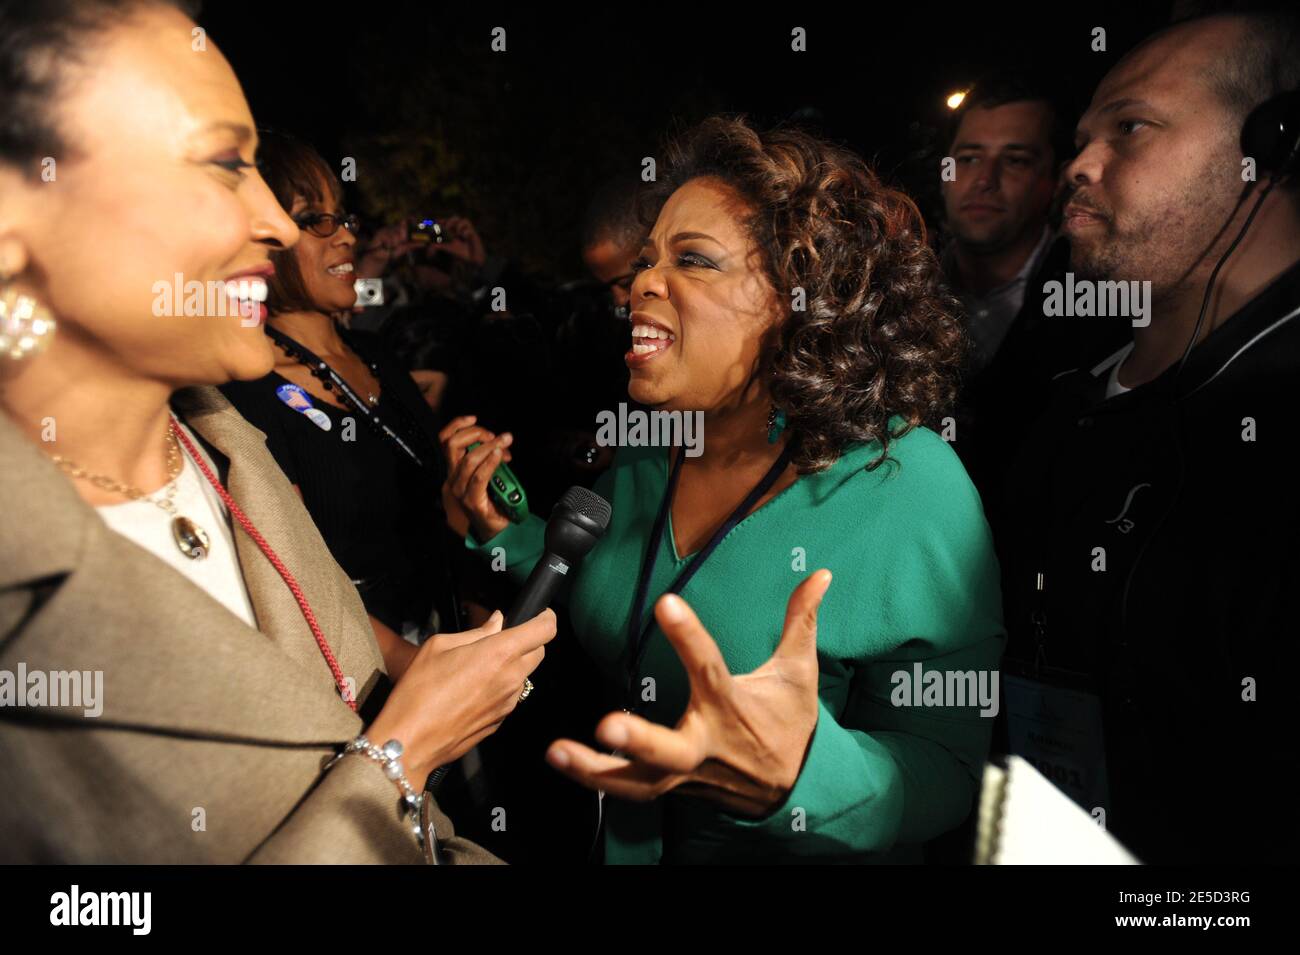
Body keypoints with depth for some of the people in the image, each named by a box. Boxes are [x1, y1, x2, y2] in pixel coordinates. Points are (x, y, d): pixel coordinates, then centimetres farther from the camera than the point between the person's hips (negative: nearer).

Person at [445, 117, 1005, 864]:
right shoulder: (644, 459, -6)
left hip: (795, 850, -5)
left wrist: (797, 775, -40)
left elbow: (947, 776, -22)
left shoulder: (908, 488, -23)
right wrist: (508, 533, -6)